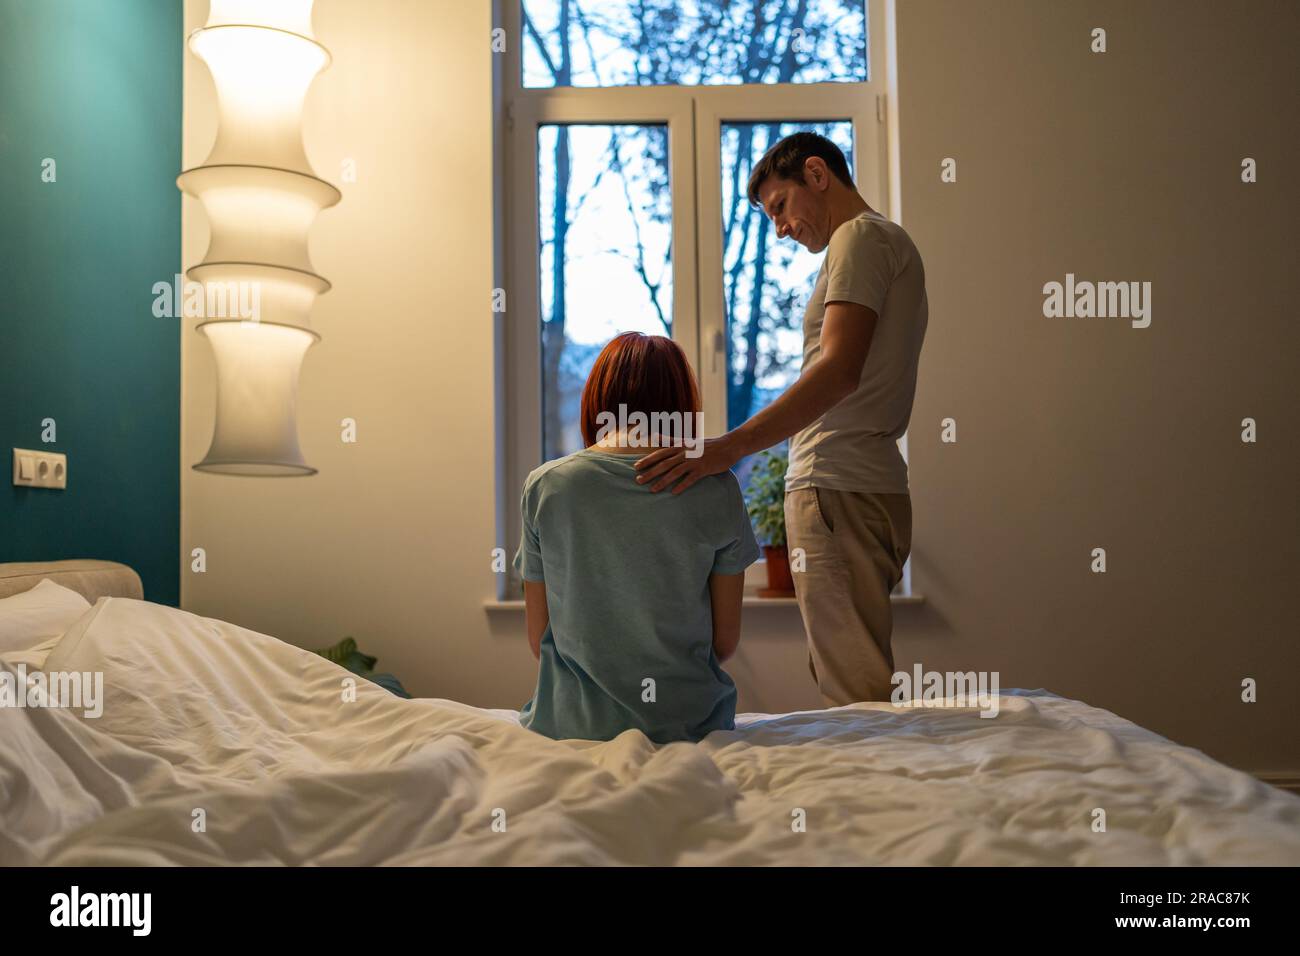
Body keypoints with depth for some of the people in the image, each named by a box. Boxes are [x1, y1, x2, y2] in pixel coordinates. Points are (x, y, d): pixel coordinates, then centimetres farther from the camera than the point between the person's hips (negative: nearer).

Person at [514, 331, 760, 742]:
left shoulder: (543, 486, -3)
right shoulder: (715, 488, -5)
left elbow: (538, 638, 3)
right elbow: (726, 640, 1)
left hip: (570, 723, 0)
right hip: (689, 720, 0)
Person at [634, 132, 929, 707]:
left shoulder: (861, 236, -4)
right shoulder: (890, 241, 27)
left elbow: (841, 370, -21)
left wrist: (728, 448, -30)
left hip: (839, 491, -10)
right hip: (872, 488, 10)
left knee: (855, 697, -9)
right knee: (853, 686, 11)